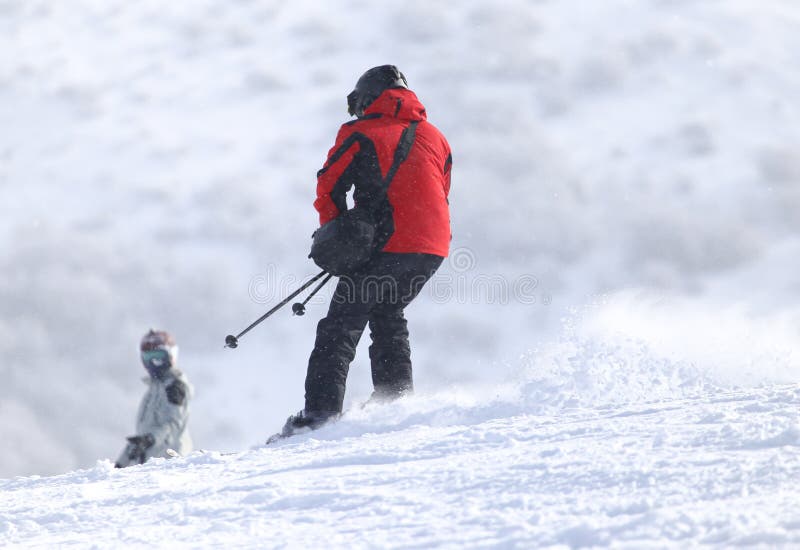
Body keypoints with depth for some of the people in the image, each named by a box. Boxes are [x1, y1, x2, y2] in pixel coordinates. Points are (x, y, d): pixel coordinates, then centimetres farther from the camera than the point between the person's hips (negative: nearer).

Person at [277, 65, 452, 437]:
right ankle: (396, 398, 20)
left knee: (342, 324, -1)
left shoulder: (362, 133, 2)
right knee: (387, 314, 26)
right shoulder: (434, 138, 19)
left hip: (389, 244, -6)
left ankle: (321, 410, -11)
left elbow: (329, 185, -3)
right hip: (434, 248, 6)